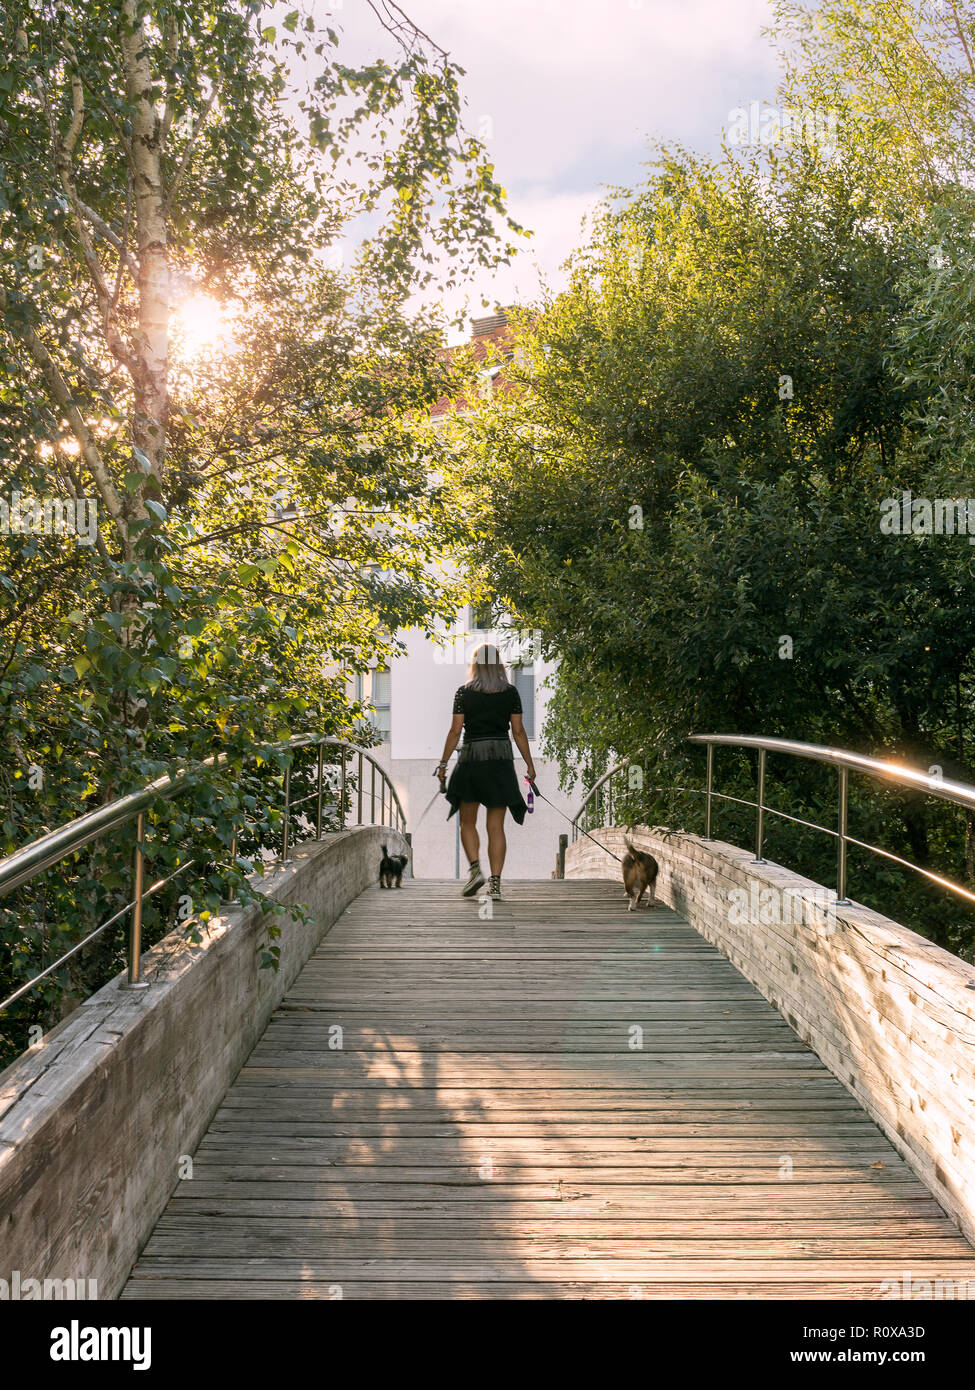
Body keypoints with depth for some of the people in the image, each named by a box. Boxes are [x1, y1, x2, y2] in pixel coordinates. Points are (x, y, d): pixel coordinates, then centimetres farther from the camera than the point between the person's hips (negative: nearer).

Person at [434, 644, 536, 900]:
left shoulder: (464, 693, -1)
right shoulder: (511, 692, 4)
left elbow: (455, 730, -3)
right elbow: (518, 731, 2)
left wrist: (443, 763, 2)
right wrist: (529, 763, 8)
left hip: (472, 756, -1)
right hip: (501, 757, 1)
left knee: (468, 822, 12)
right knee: (496, 826, 3)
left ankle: (475, 868, -8)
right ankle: (495, 883, -3)